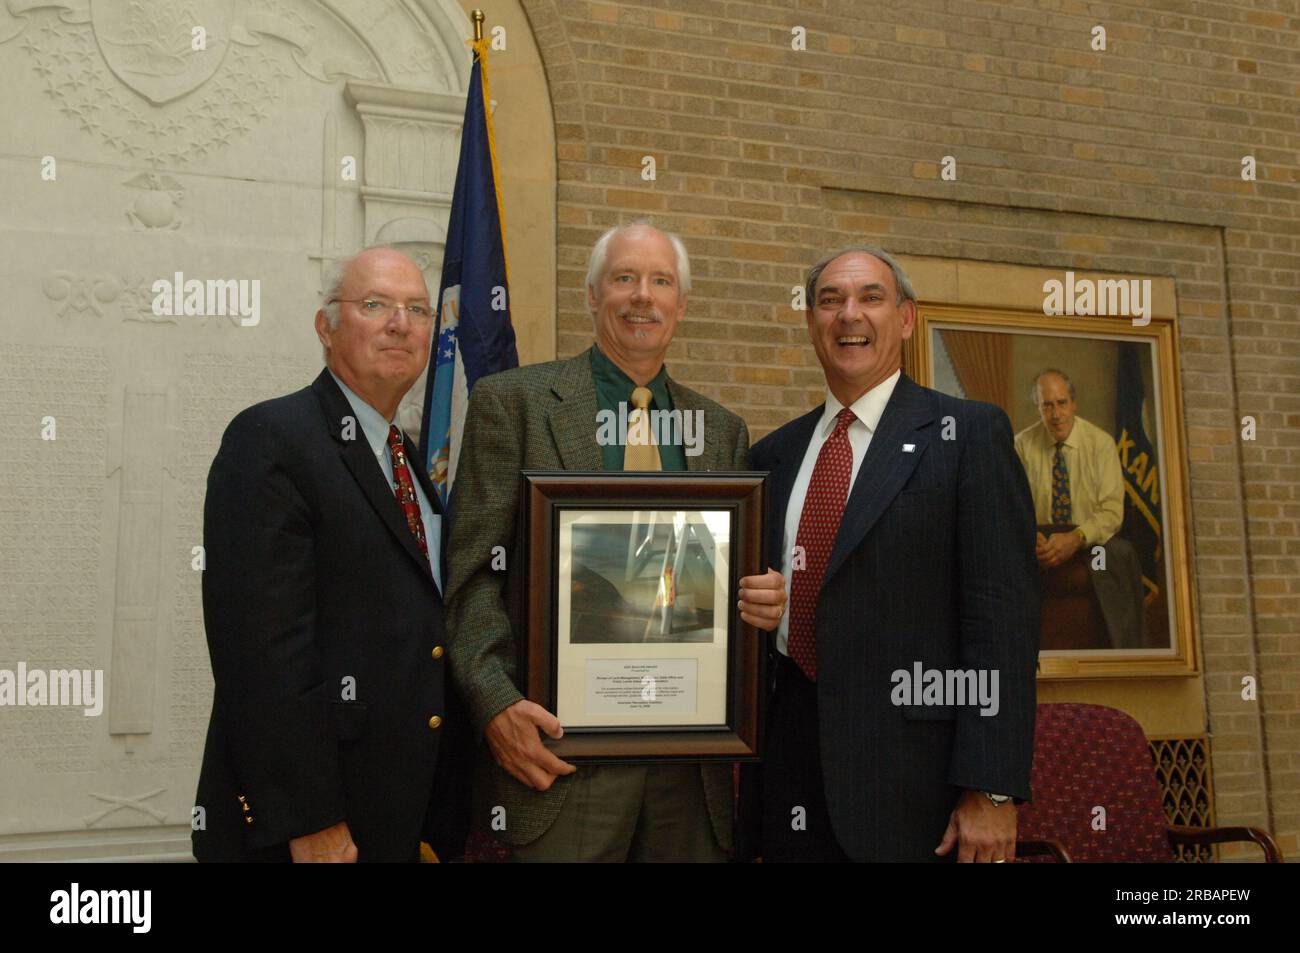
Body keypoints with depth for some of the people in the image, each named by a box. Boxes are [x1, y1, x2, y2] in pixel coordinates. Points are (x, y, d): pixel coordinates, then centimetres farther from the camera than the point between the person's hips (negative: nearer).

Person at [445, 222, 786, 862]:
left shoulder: (723, 430, 12)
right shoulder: (512, 401, 0)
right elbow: (472, 573, -4)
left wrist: (763, 601, -6)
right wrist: (497, 705, -15)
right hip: (558, 746, -3)